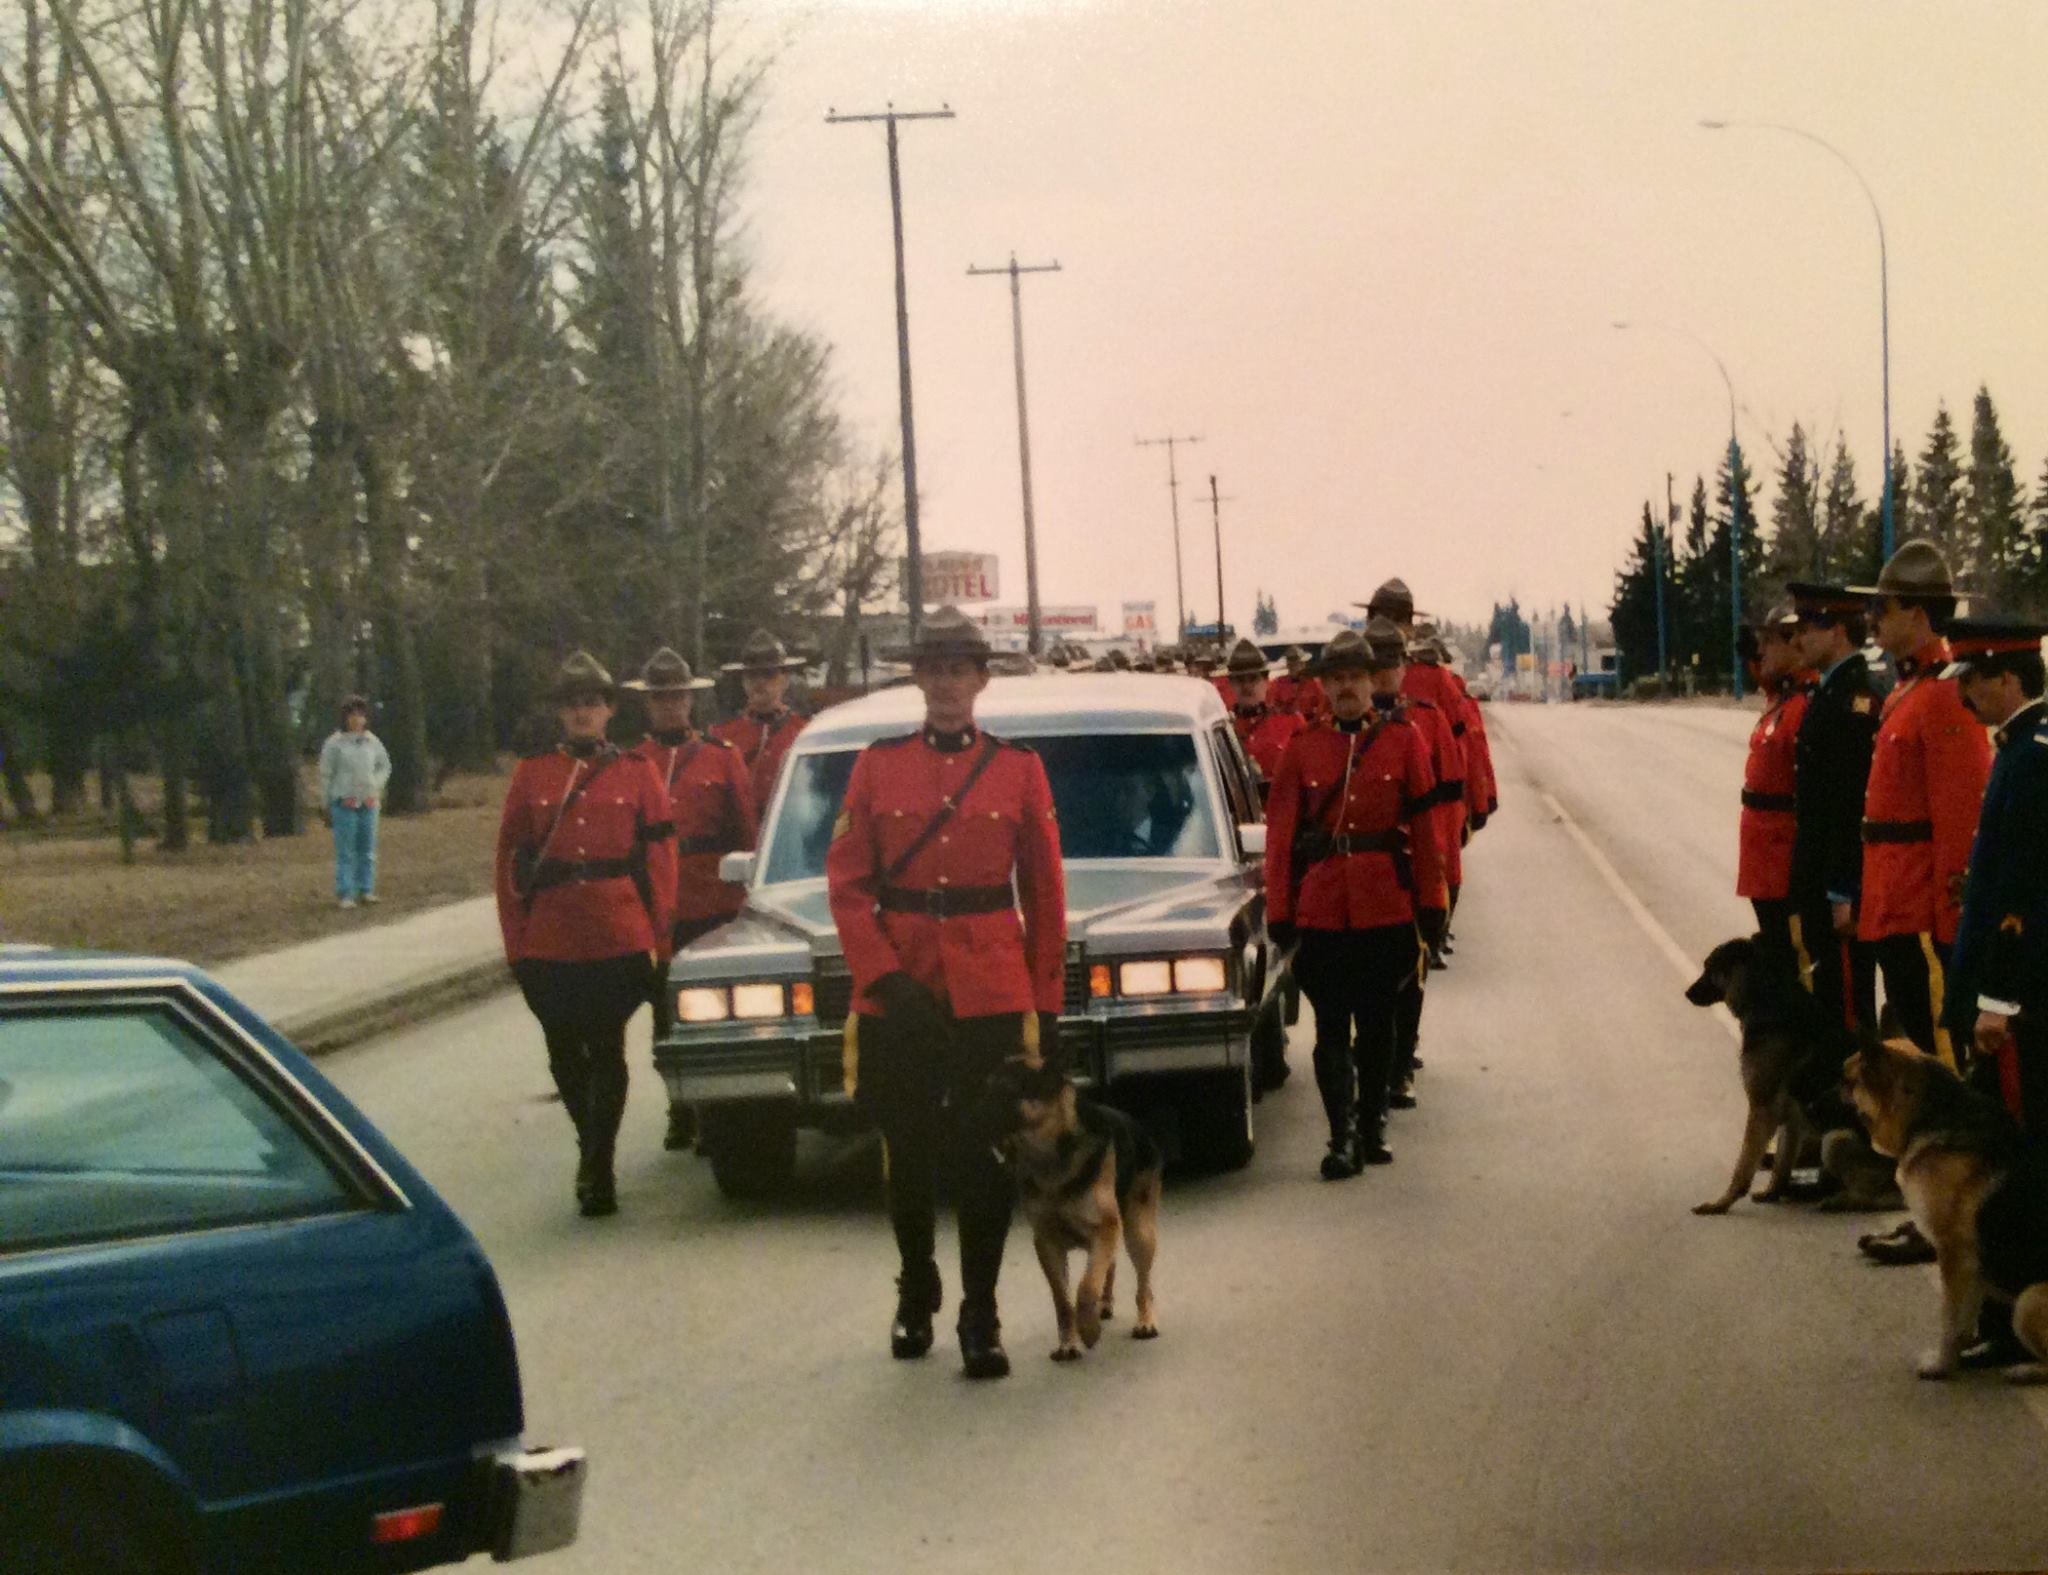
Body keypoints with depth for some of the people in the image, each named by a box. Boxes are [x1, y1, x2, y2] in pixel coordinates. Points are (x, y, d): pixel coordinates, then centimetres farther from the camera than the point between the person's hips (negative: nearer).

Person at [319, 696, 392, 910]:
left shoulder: (372, 742, 7)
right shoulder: (335, 744, -5)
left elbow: (385, 766, 22)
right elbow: (326, 775, -2)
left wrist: (376, 785, 4)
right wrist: (326, 806, -1)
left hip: (368, 803, 4)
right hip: (344, 803, -4)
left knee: (367, 850, 7)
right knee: (345, 851, -4)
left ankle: (366, 890, 14)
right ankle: (345, 894, -1)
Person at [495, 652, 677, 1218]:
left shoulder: (637, 772, 4)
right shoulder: (532, 774, 6)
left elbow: (660, 856, 4)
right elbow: (511, 860, 7)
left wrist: (657, 935, -1)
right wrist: (516, 941, 2)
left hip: (620, 941, -2)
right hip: (549, 947, 2)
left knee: (607, 1052, -1)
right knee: (565, 1055, 10)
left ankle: (599, 1165, 4)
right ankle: (593, 1147, 32)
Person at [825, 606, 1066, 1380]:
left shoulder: (1019, 769, 3)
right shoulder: (877, 766, 3)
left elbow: (1045, 893, 5)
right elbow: (847, 883, 0)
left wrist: (1046, 1001, 3)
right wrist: (884, 977, -11)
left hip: (994, 996, -1)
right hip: (898, 997, 1)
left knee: (985, 1157, 0)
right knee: (908, 1155, 10)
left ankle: (980, 1317, 8)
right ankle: (915, 1298, 29)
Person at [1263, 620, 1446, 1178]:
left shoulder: (1404, 740, 2)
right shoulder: (1303, 748, 3)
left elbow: (1426, 825, 3)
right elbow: (1280, 832, 2)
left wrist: (1431, 902, -1)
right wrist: (1279, 912, -3)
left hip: (1386, 906, 0)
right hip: (1321, 910, 0)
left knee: (1378, 1022, 10)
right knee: (1332, 1027, -3)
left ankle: (1372, 1126, 22)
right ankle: (1343, 1137, -3)